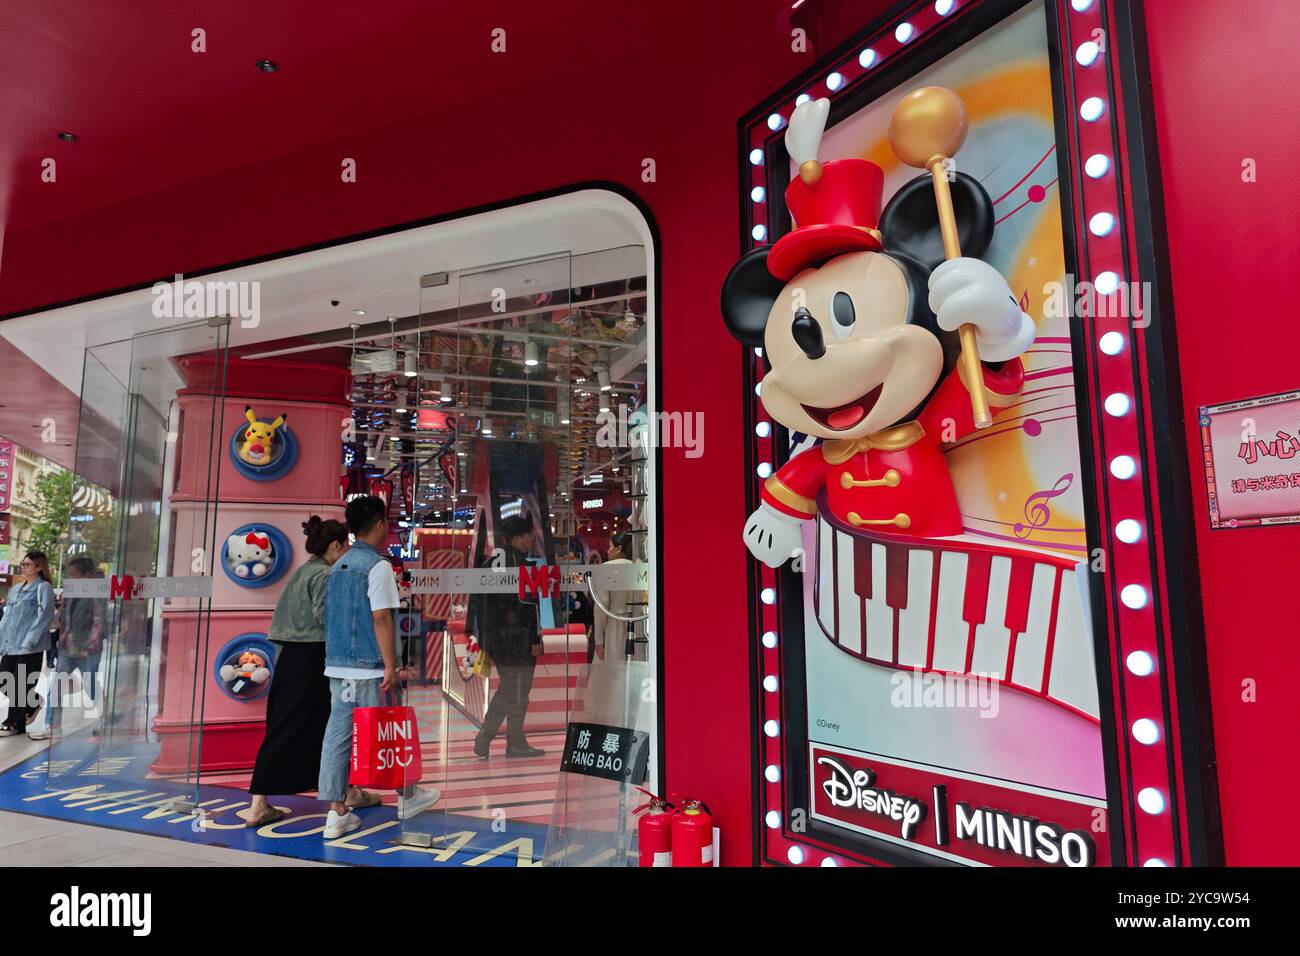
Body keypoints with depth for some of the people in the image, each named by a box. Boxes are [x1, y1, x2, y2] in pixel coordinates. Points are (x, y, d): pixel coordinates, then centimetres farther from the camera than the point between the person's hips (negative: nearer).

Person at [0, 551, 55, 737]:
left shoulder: (43, 588, -7)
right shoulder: (16, 589, 16)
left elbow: (44, 617, -14)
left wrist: (29, 641, -18)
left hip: (30, 648, -7)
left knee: (21, 686, 0)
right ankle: (31, 703, 30)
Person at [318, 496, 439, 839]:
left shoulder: (338, 566, 12)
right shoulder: (378, 565, -12)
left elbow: (335, 617, 17)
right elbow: (381, 618, -17)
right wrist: (391, 666, -14)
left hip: (337, 665, 7)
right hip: (370, 669, -7)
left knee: (337, 736, 7)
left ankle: (336, 813, 11)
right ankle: (407, 797, 23)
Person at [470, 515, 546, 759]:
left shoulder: (492, 562, 12)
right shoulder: (520, 564, -14)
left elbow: (477, 599, 15)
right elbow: (528, 605, -18)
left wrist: (482, 634, 18)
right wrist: (536, 640, -15)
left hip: (495, 637, 8)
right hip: (518, 639, -8)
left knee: (507, 688, 18)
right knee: (519, 691, 3)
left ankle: (483, 740, 16)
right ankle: (516, 744, 11)